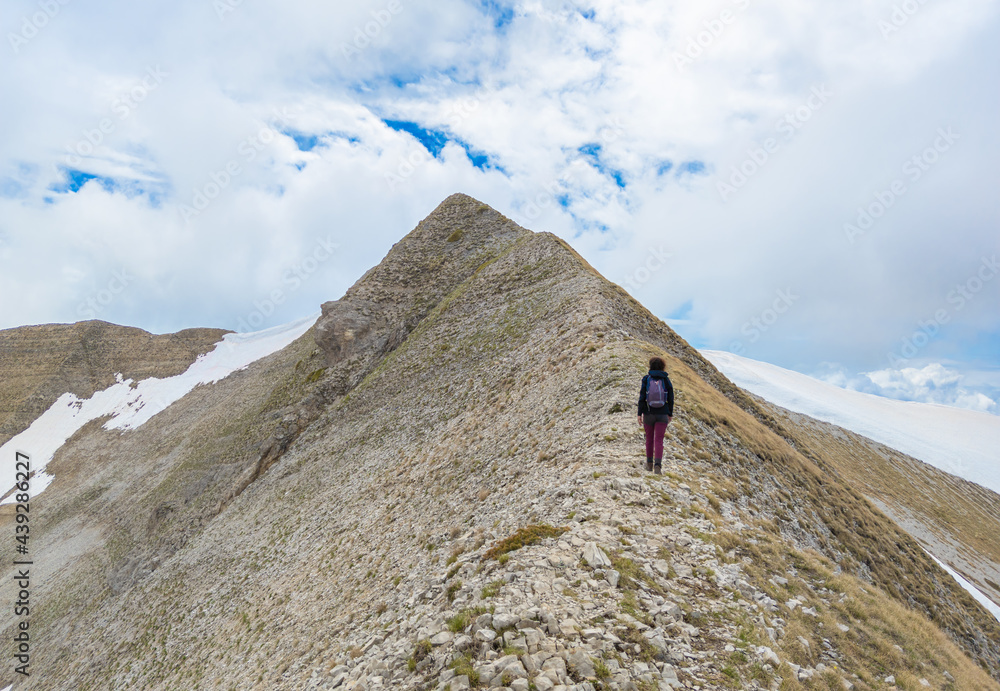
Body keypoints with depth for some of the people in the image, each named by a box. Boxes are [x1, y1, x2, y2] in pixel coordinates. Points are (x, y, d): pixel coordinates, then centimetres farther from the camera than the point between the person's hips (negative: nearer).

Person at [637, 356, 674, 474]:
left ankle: (649, 464, 27)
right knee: (659, 440, -1)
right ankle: (657, 465, -18)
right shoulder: (666, 380, -2)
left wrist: (639, 414, -4)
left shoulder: (646, 379, -6)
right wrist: (670, 414, 12)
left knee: (649, 438, 17)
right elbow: (670, 398, 1)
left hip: (648, 413, 0)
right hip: (662, 414, 0)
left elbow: (642, 398, -9)